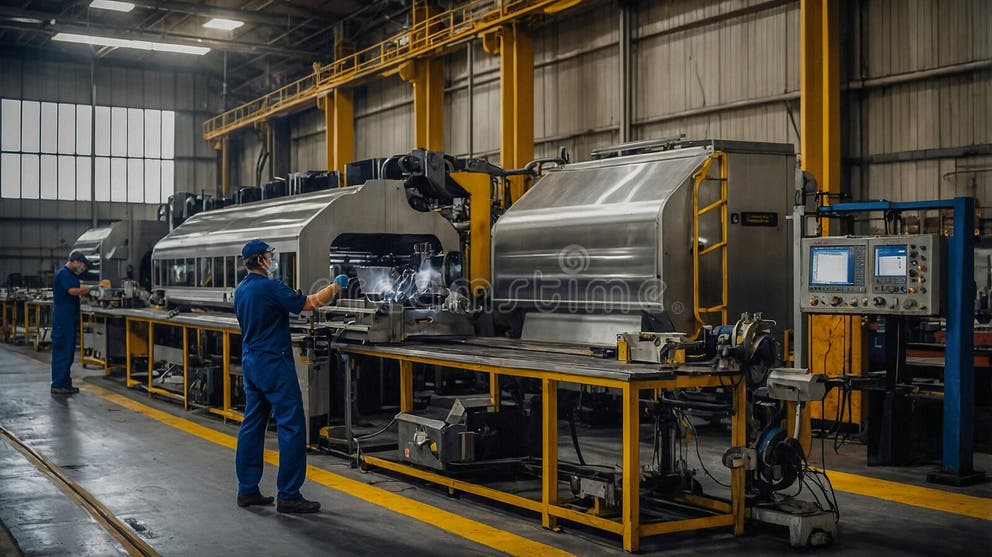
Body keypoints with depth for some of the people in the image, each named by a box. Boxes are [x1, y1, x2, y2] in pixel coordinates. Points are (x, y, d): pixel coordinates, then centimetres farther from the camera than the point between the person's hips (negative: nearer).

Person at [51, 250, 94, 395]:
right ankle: (58, 385, -5)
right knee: (61, 352, -7)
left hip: (70, 318, 10)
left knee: (68, 352, 13)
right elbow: (73, 291, -25)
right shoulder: (63, 273, -13)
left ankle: (65, 383, 18)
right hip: (63, 319, -10)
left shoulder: (71, 274, 19)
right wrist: (91, 288, -20)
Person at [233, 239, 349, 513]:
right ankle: (288, 495, -5)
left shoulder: (240, 291, 11)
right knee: (291, 427, -5)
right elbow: (308, 304, -13)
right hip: (274, 363, -9)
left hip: (250, 362, 9)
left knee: (252, 425, 12)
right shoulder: (270, 287, -15)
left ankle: (247, 490, 16)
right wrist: (335, 286, 0)